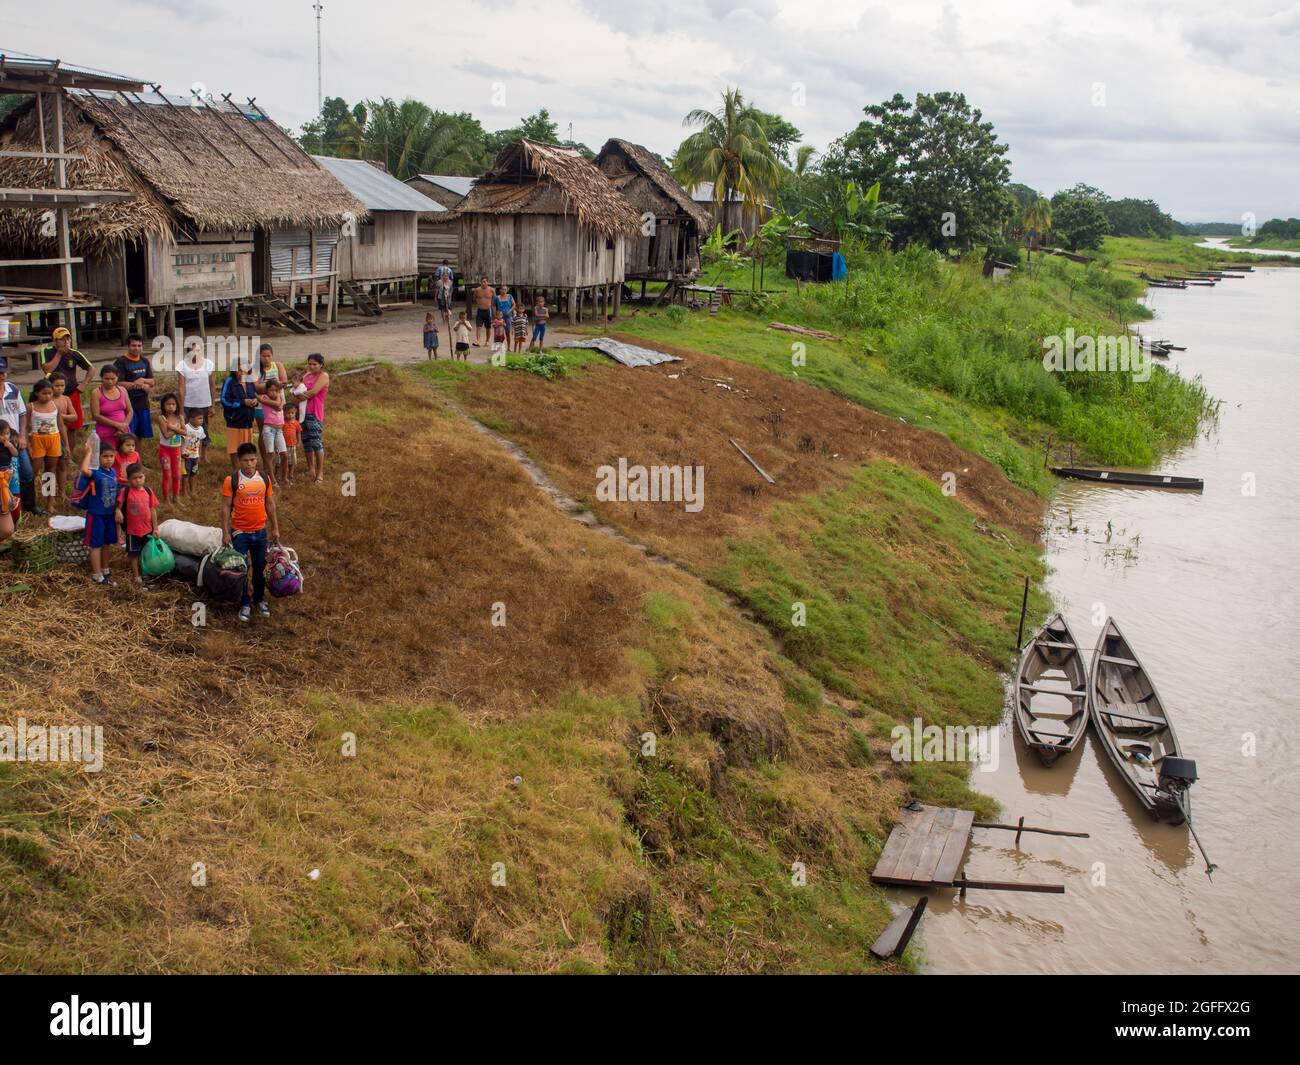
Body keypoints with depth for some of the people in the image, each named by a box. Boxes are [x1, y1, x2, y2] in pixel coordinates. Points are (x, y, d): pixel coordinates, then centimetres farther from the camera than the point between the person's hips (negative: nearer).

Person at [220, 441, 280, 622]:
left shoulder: (264, 479, 0)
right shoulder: (231, 481, -10)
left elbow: (270, 504, 8)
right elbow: (226, 507, -9)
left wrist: (275, 528, 8)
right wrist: (225, 533, -11)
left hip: (260, 531, 3)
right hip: (240, 533, -3)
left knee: (260, 567, 12)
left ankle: (259, 599, 29)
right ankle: (244, 604, 15)